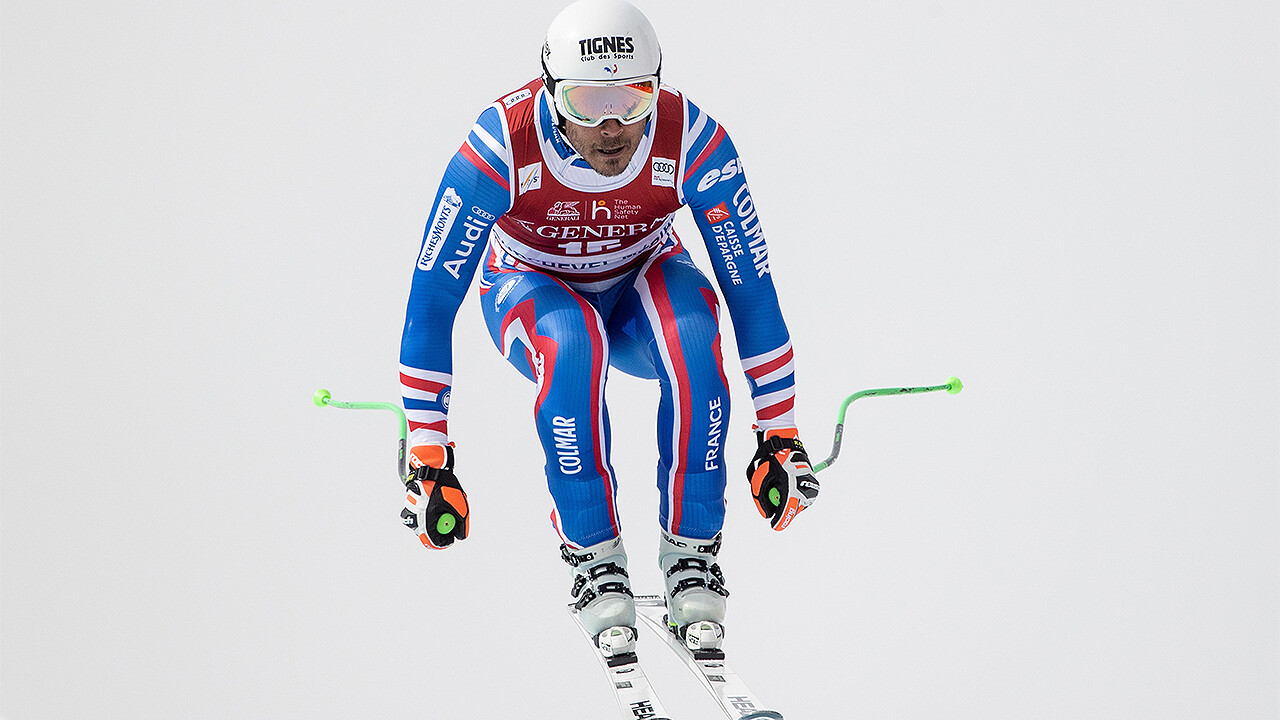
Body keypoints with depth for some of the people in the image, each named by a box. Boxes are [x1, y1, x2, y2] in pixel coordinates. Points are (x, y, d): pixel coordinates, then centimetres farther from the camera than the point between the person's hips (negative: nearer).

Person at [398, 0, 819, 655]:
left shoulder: (693, 143, -29)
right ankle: (591, 554, -23)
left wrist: (780, 436, -18)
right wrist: (427, 458, -29)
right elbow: (432, 299, -27)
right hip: (532, 287, -1)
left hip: (640, 281, 1)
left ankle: (691, 551, -20)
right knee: (572, 342, -37)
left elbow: (752, 291, -19)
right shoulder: (502, 146, -33)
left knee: (693, 332, -34)